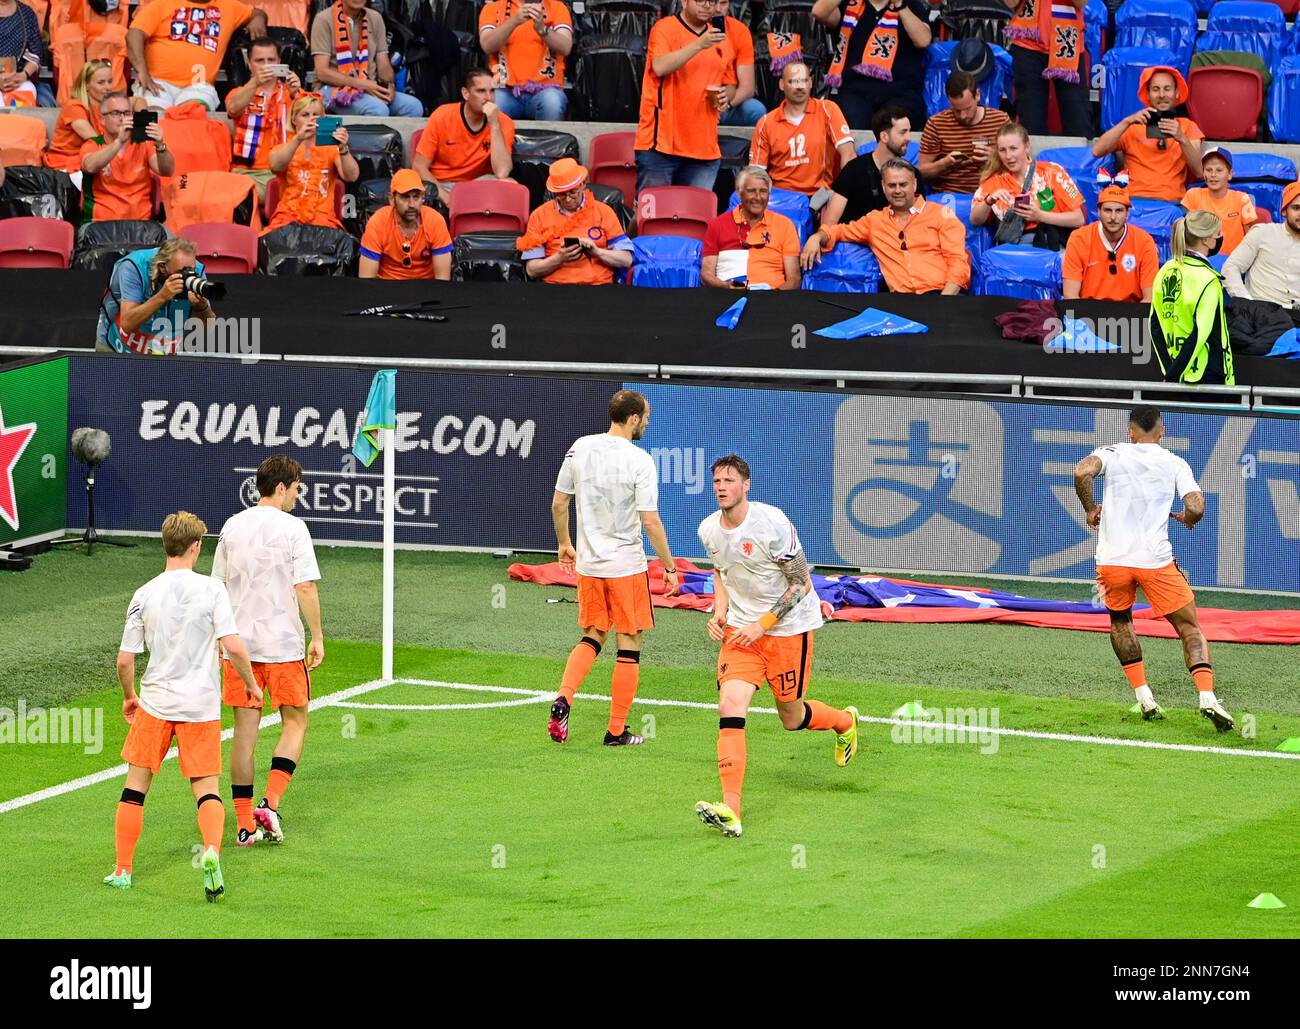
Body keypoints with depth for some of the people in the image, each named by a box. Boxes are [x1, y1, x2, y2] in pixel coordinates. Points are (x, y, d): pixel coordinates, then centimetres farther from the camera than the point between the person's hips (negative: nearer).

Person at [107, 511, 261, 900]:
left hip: (154, 703, 1)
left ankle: (123, 871, 16)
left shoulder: (144, 594, -3)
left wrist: (129, 696, 18)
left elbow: (124, 660, -1)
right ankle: (212, 852, -22)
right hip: (202, 705, -1)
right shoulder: (211, 589, -8)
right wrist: (251, 683, 4)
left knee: (136, 784, 14)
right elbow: (234, 648, -14)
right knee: (206, 788, 6)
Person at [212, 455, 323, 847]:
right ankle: (269, 805, -7)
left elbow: (218, 585, 12)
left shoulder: (232, 526, 7)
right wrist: (317, 636, -6)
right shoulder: (292, 528, -9)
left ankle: (245, 823, 7)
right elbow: (305, 587, -14)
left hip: (239, 644, 4)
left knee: (245, 731, 7)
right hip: (284, 645, -4)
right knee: (295, 725, 9)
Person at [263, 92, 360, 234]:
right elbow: (275, 166, -12)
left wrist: (343, 148, -26)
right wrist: (298, 139, -29)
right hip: (288, 218, 0)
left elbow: (352, 177, -6)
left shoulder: (330, 150, 15)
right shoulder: (283, 149, 14)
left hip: (323, 220, 0)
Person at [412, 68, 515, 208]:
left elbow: (501, 173, -21)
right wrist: (447, 199, -20)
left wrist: (494, 124, -23)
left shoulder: (504, 123, -8)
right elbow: (419, 167, -6)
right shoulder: (442, 117, -9)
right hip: (440, 185, -3)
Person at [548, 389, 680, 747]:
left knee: (592, 637, 18)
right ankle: (617, 731, 9)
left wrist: (564, 543, 24)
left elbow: (558, 505, 8)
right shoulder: (639, 461, -15)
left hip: (588, 564, 5)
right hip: (626, 566, -5)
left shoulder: (580, 448, 0)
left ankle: (562, 700, -4)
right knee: (629, 646, 7)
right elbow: (650, 521, -16)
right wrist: (670, 567, -5)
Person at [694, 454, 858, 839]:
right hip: (740, 630, 4)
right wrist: (720, 611, 0)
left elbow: (801, 584, -15)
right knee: (730, 705, -17)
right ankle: (730, 810, -24)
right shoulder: (709, 529, -1)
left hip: (789, 627, -4)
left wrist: (761, 625, -19)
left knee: (792, 718, 8)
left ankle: (844, 721, 46)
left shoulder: (771, 523, -20)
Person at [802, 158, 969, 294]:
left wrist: (943, 300, -12)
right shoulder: (875, 220, 23)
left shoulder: (941, 214, 11)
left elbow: (958, 261, 4)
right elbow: (841, 231, 37)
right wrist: (817, 237, 12)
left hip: (943, 293, -3)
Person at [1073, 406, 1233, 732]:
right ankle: (1206, 696, -15)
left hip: (1112, 560, 1)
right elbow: (1196, 508, -5)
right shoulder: (1175, 464, 7)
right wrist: (1187, 519, 19)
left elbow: (1082, 472, -15)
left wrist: (1090, 509, 2)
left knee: (1120, 621, 27)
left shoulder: (1113, 453, 6)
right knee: (1190, 629, 8)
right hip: (1156, 559, -1)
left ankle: (1144, 698, 18)